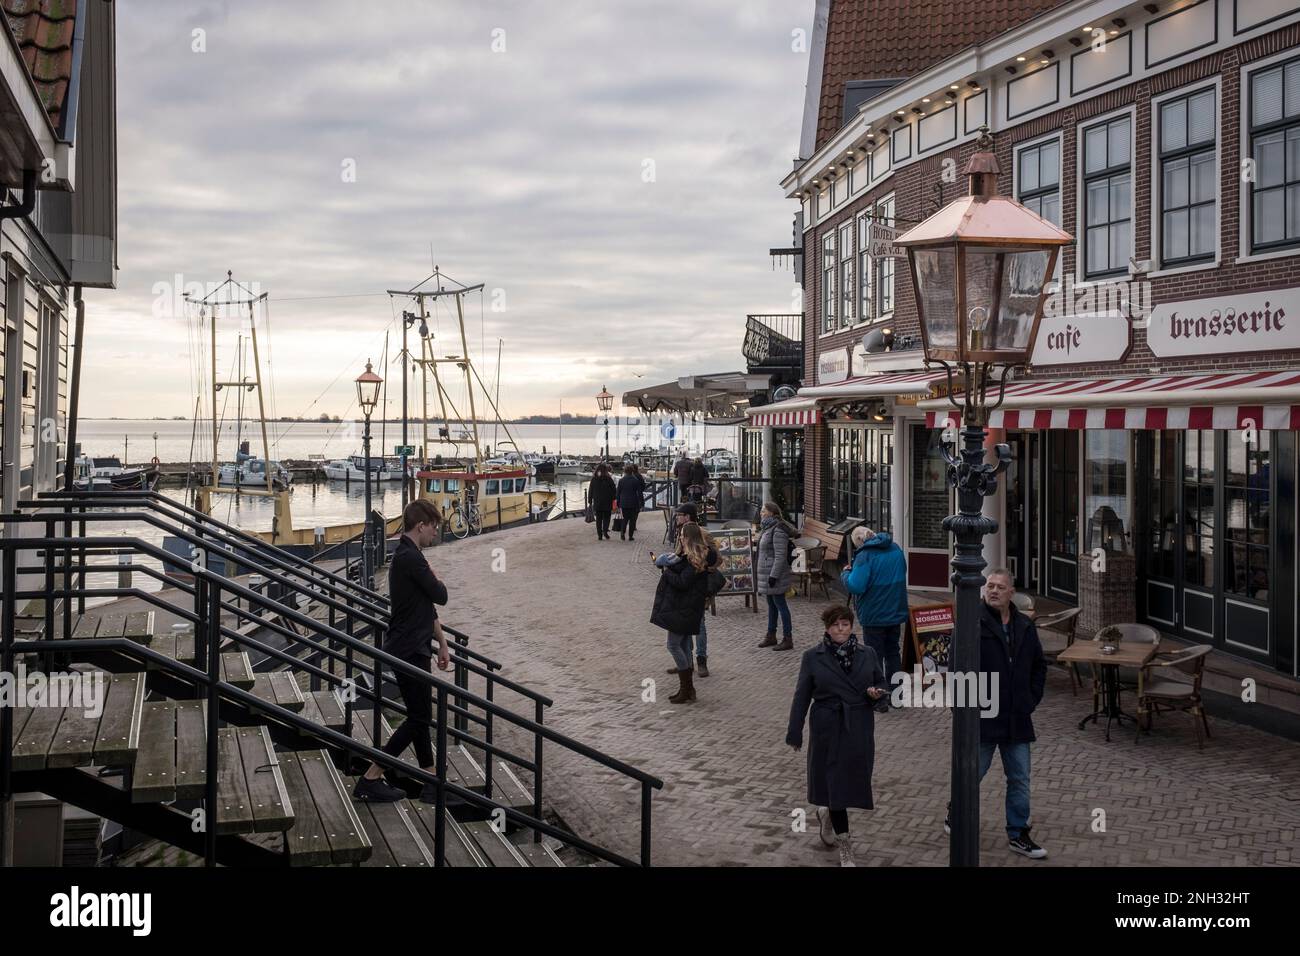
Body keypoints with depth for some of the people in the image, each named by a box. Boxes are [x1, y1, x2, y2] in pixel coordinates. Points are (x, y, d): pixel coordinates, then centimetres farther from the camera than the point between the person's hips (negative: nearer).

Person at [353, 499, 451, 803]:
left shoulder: (409, 556, 15)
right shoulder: (410, 557, -19)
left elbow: (429, 608, 20)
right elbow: (440, 595, -16)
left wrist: (442, 643, 21)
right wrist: (436, 580, 5)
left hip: (415, 649, 10)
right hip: (408, 651, -10)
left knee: (421, 716, 11)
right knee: (418, 718, -5)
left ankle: (432, 783, 16)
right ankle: (370, 780, 0)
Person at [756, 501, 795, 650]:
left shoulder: (778, 531, -19)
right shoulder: (767, 528, 13)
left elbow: (780, 556, -23)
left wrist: (774, 576, -24)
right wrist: (758, 570, 23)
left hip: (775, 574, -10)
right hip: (766, 573, 10)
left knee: (780, 605, -4)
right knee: (771, 605, 18)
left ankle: (788, 639, 2)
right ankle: (771, 636, 28)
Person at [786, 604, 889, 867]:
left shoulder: (868, 654, 5)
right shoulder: (812, 657, -1)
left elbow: (882, 685, 14)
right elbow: (802, 697, 1)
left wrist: (877, 693, -11)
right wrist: (795, 733, 0)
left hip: (859, 729, 2)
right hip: (828, 729, -2)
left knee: (852, 779, 9)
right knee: (834, 782, -1)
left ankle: (826, 811, 42)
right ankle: (844, 845, 10)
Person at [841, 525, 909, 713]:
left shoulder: (865, 556, -21)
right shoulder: (896, 549, 3)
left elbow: (856, 586, -27)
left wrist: (845, 574, -9)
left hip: (874, 615, -7)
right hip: (896, 612, 7)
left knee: (874, 656, 5)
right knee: (893, 652, 19)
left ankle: (879, 700, 8)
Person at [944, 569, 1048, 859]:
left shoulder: (1025, 627, 8)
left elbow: (1039, 666, 19)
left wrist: (1031, 700, 9)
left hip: (1016, 720, 5)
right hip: (982, 717, -5)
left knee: (1020, 779, 9)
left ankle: (1018, 834, 20)